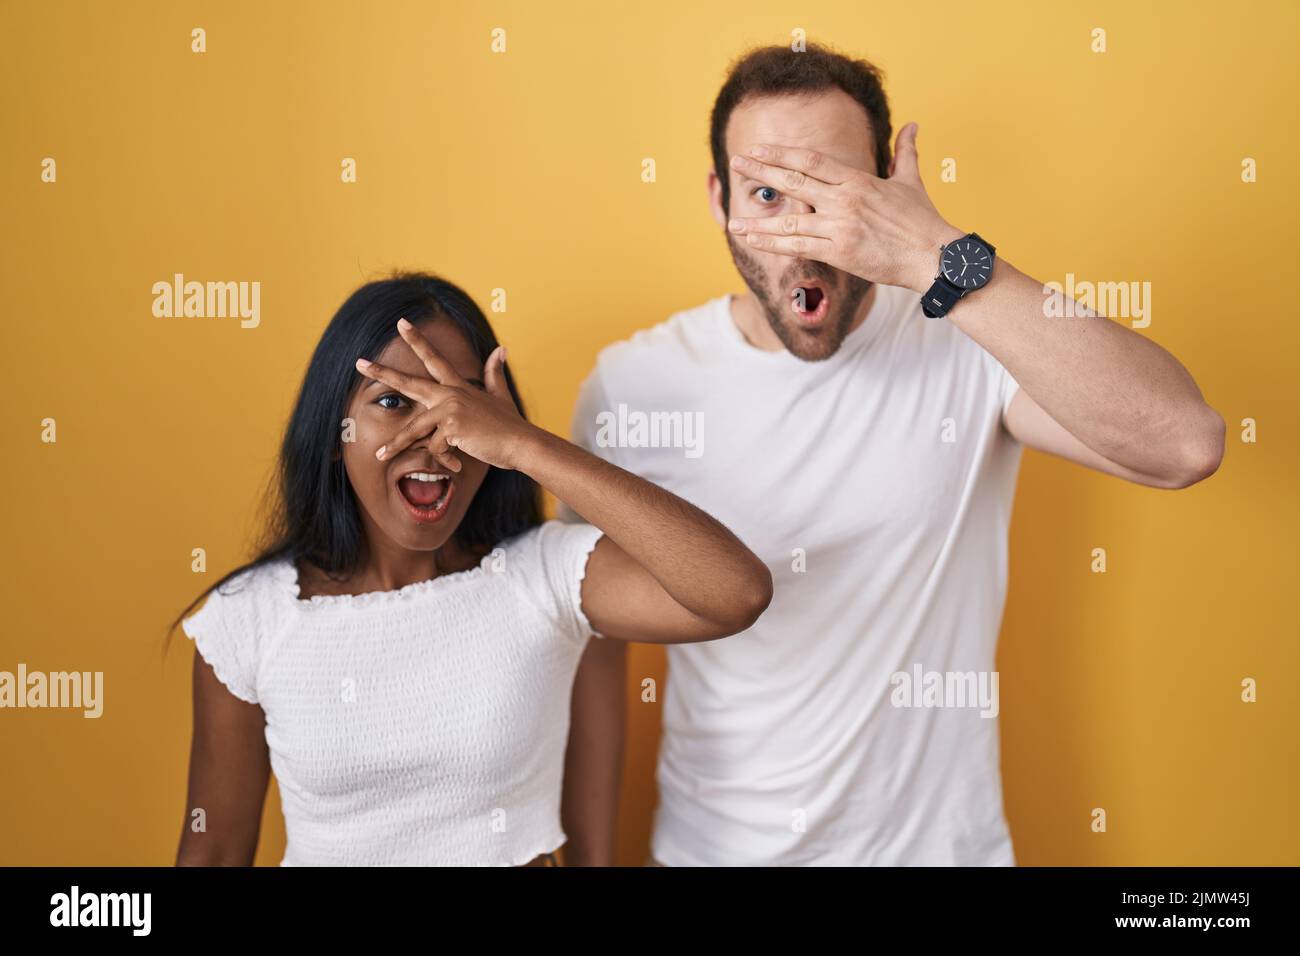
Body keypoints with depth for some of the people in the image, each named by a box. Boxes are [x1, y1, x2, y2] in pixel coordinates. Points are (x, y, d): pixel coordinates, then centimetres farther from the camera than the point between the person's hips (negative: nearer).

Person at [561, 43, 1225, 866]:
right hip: (710, 843, 1)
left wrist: (943, 260, -35)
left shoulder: (967, 343, -14)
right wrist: (592, 852, 0)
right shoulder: (629, 386, -11)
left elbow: (1185, 445, -31)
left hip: (938, 839, 0)